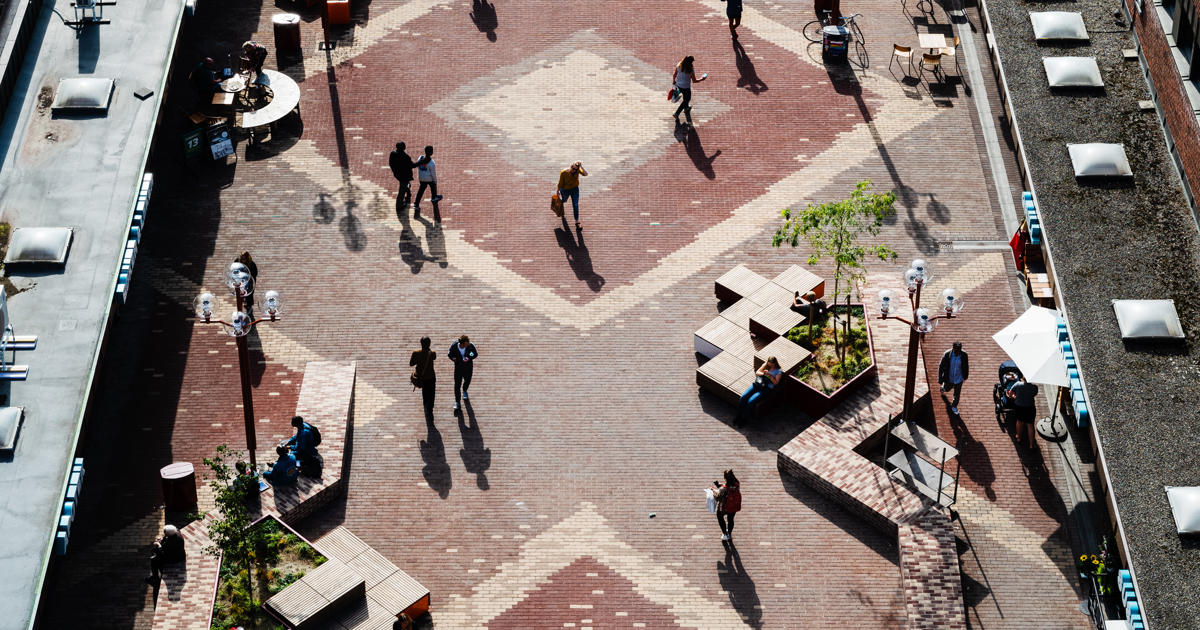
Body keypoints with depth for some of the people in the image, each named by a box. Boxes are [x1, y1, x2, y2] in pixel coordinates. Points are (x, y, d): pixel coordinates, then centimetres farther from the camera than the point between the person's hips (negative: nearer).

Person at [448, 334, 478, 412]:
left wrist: (469, 358, -27)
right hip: (458, 368, -1)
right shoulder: (454, 346, -24)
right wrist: (453, 358, -29)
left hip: (468, 368, 1)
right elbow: (450, 354, -6)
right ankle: (457, 402, 10)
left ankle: (464, 391, 58)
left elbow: (475, 354, -8)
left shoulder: (471, 346, -25)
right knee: (457, 385, -3)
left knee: (467, 381, 23)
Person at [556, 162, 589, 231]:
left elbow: (585, 174, -40)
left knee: (575, 205, -5)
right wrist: (558, 191, -2)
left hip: (575, 189, 1)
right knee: (564, 201, 30)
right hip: (565, 190, -1)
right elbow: (560, 182, -15)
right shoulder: (564, 173, -29)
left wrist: (581, 166, -49)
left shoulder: (578, 170, -23)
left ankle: (577, 222, 3)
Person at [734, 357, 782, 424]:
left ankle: (744, 418, -10)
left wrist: (770, 375, -16)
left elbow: (775, 383, -2)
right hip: (757, 383, 5)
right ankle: (739, 415, -5)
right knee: (743, 397, -17)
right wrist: (763, 373, -8)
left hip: (766, 387, -5)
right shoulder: (765, 365, 18)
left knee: (751, 401, -25)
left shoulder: (778, 371, 6)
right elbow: (757, 372, 13)